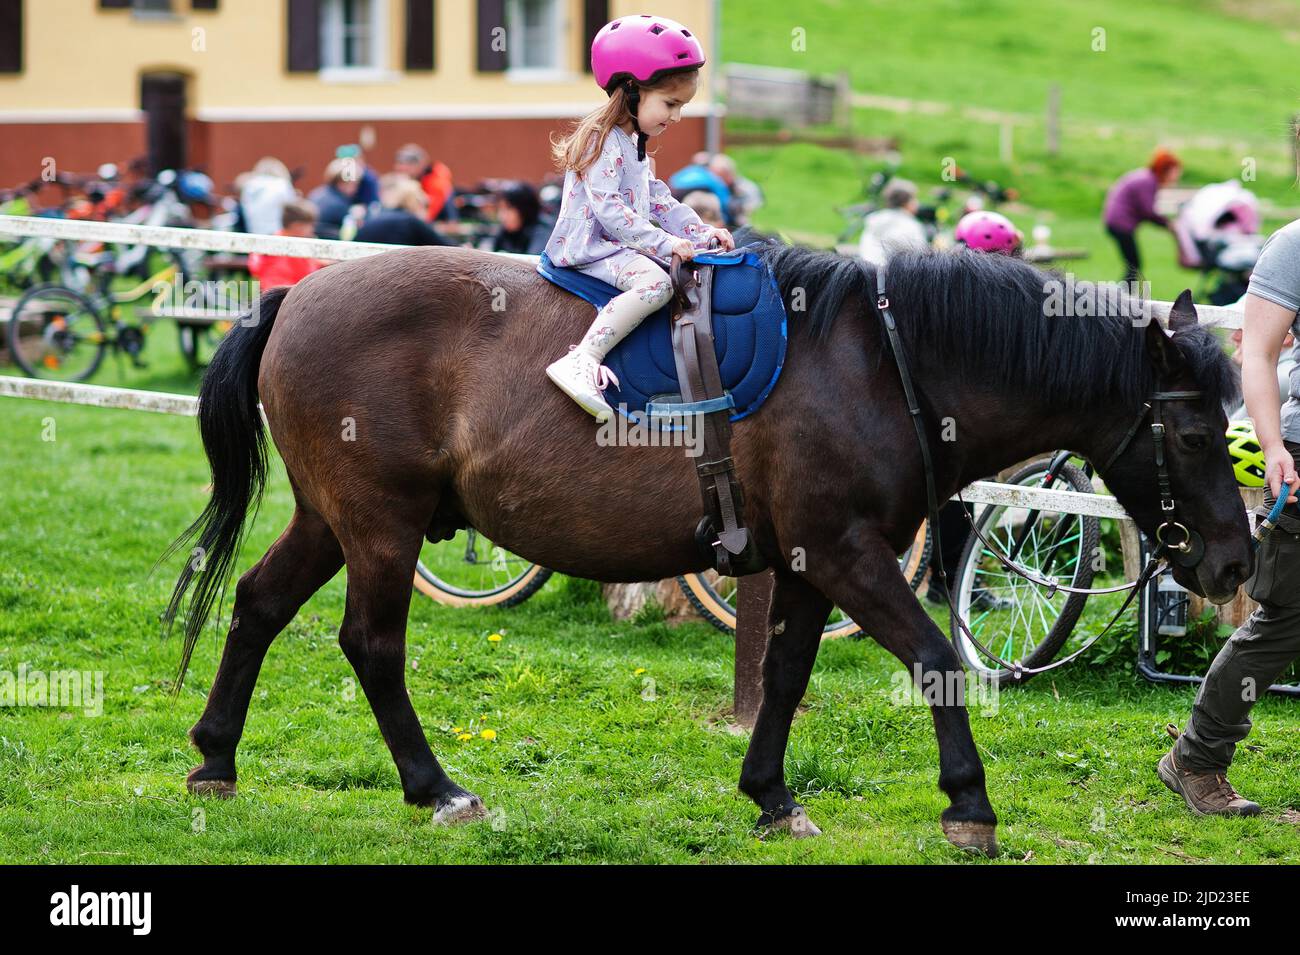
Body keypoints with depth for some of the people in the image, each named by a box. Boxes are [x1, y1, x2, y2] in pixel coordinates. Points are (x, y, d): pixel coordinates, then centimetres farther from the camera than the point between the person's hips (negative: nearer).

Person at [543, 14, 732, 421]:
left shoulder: (633, 144, 19)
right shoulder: (605, 142, -15)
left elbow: (659, 201, 20)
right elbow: (609, 209, -23)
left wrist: (701, 232, 6)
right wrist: (664, 243, -26)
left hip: (621, 245, 11)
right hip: (590, 247, -11)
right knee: (656, 282, -33)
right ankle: (580, 361, -41)